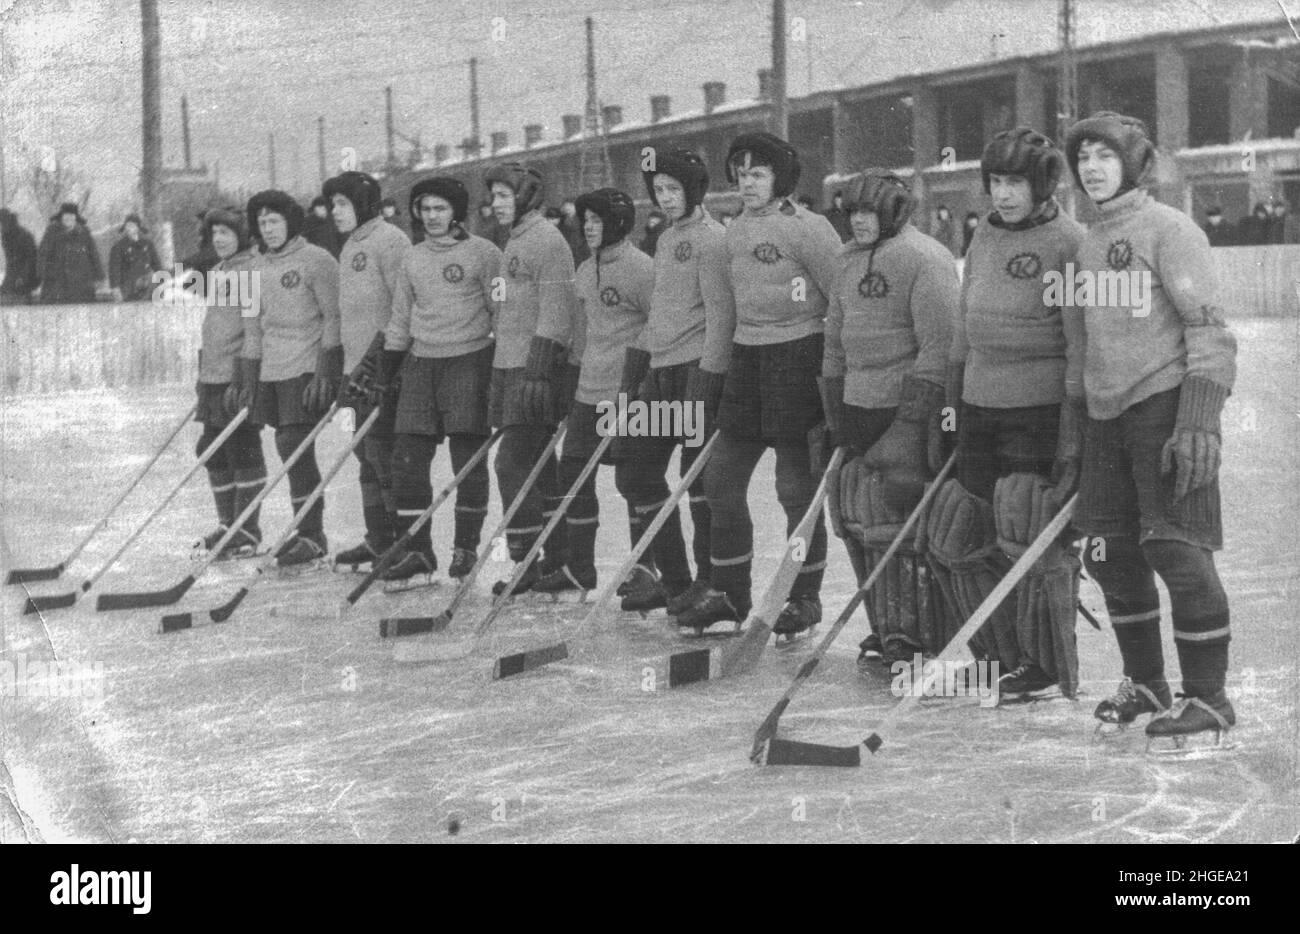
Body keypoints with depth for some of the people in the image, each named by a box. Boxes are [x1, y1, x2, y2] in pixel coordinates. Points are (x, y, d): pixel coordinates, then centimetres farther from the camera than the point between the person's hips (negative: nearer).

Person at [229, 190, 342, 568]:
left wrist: (325, 371, -15)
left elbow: (333, 318, -9)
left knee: (296, 447, -13)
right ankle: (307, 532, 15)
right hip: (271, 372, 7)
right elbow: (253, 328, 18)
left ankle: (312, 535, -7)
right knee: (288, 448, 7)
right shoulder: (258, 270, 14)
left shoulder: (316, 261, -6)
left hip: (307, 368, -7)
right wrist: (248, 381, 14)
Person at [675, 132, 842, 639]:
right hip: (746, 359, 8)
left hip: (797, 358, -8)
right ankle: (728, 592, 20)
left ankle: (805, 598, 12)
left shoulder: (807, 227, -11)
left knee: (796, 487, -1)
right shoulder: (736, 231, 12)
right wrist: (713, 362, 20)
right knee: (722, 479, 8)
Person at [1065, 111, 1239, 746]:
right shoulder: (1089, 244, 16)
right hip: (1106, 414, 8)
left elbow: (1209, 331, -13)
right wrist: (1078, 426, 21)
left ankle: (1208, 698, 0)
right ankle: (1145, 684, 24)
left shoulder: (1168, 230, -7)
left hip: (1164, 403, -8)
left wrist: (1198, 422, -21)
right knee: (1110, 553, 9)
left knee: (1176, 551, -10)